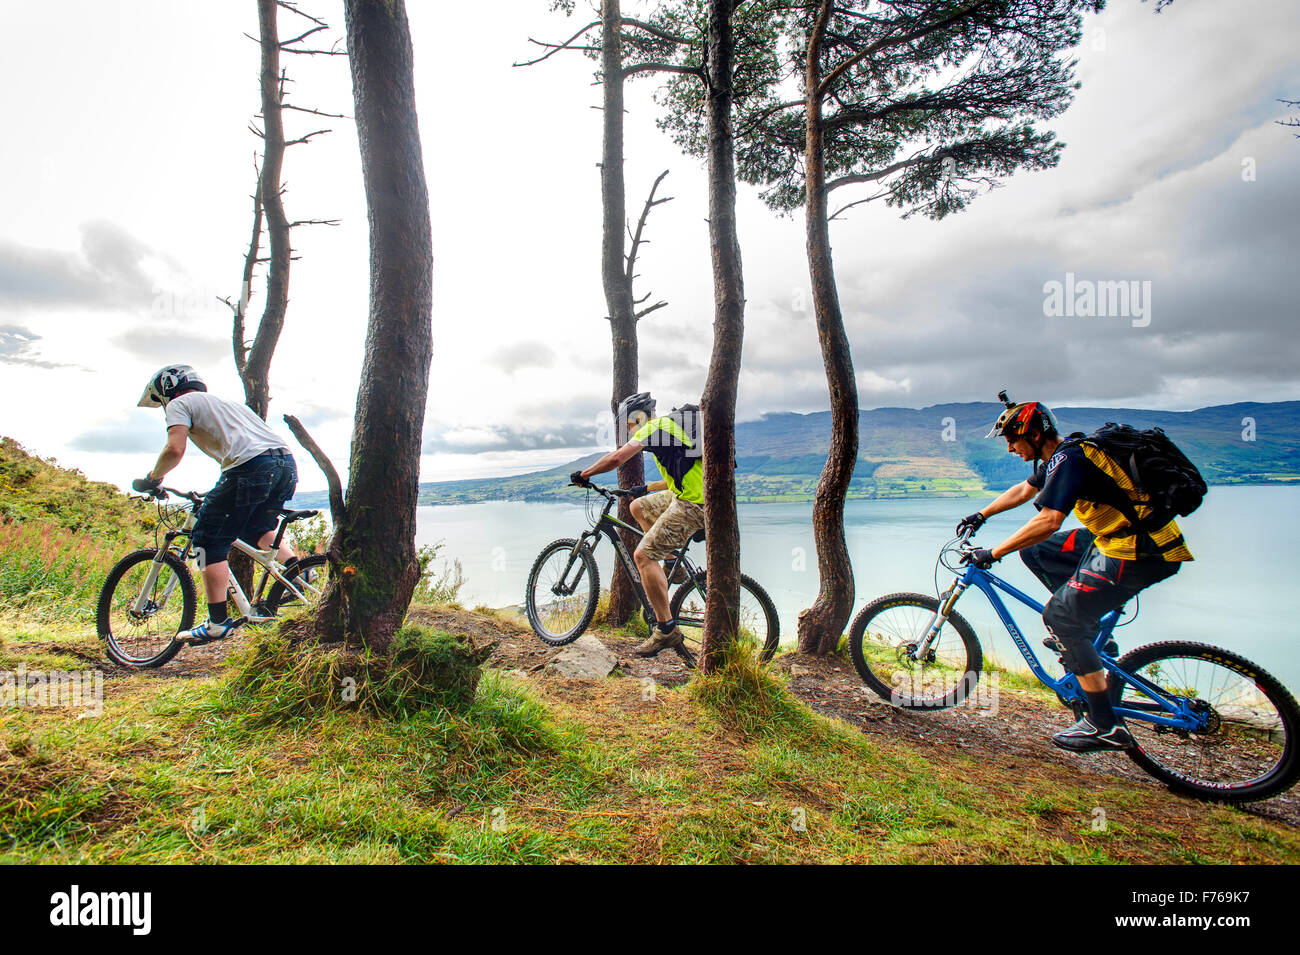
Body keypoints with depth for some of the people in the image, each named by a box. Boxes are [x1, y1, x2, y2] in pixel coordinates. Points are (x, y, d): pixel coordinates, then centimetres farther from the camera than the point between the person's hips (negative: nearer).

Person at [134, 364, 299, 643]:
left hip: (251, 466, -8)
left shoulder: (180, 403, 15)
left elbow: (175, 449, -2)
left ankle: (218, 622, 5)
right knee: (255, 528, 30)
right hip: (287, 463, 8)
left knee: (208, 539, 6)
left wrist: (151, 478, 15)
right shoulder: (226, 402, 37)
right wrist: (217, 495, 45)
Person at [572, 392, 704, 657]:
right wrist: (646, 488, 34)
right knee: (638, 506, 23)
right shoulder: (669, 427, 24)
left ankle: (667, 630, -7)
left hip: (693, 503, -10)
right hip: (687, 495, 10)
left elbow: (616, 458, -16)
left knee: (643, 555, -10)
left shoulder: (655, 426, -5)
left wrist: (584, 474, -2)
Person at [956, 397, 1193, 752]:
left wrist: (992, 553, -27)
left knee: (1058, 616, -9)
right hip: (1118, 535, 10)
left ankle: (1106, 726, -1)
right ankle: (1086, 631, 18)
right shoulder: (1061, 454, 10)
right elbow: (1024, 490, 27)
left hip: (1142, 553, -10)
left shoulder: (1069, 460, -21)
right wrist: (981, 516, 26)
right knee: (1034, 551, 12)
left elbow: (1048, 521, -32)